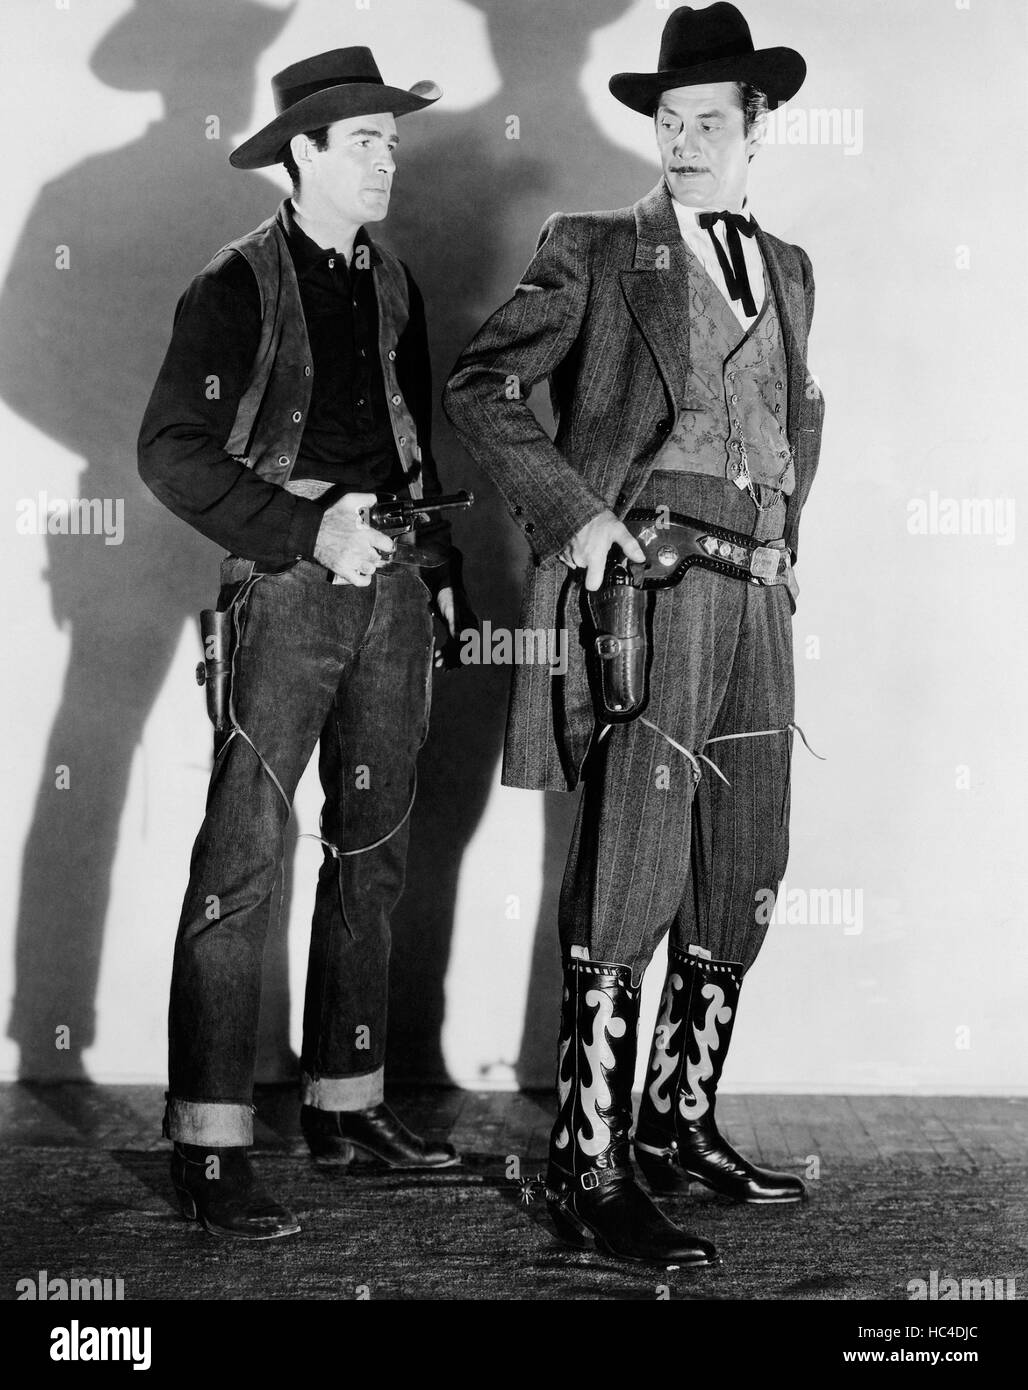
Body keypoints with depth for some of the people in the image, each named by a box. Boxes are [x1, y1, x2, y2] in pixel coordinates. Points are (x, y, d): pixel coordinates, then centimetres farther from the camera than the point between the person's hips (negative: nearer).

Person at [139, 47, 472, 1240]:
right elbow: (170, 448, -10)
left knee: (372, 850, 11)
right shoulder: (237, 287, -5)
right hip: (287, 585, -7)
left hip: (391, 583, 7)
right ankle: (209, 1149, -3)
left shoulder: (391, 282, 15)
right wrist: (308, 528, -17)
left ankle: (345, 1102, 23)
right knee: (243, 859, -9)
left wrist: (440, 569, 14)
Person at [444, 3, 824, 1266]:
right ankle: (590, 1175, -4)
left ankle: (679, 1124, 26)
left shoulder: (786, 268, 19)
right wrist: (571, 515, -14)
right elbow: (477, 386, -5)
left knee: (742, 881, 12)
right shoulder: (595, 253, 2)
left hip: (754, 599, 7)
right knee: (629, 883, -10)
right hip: (642, 589, -7)